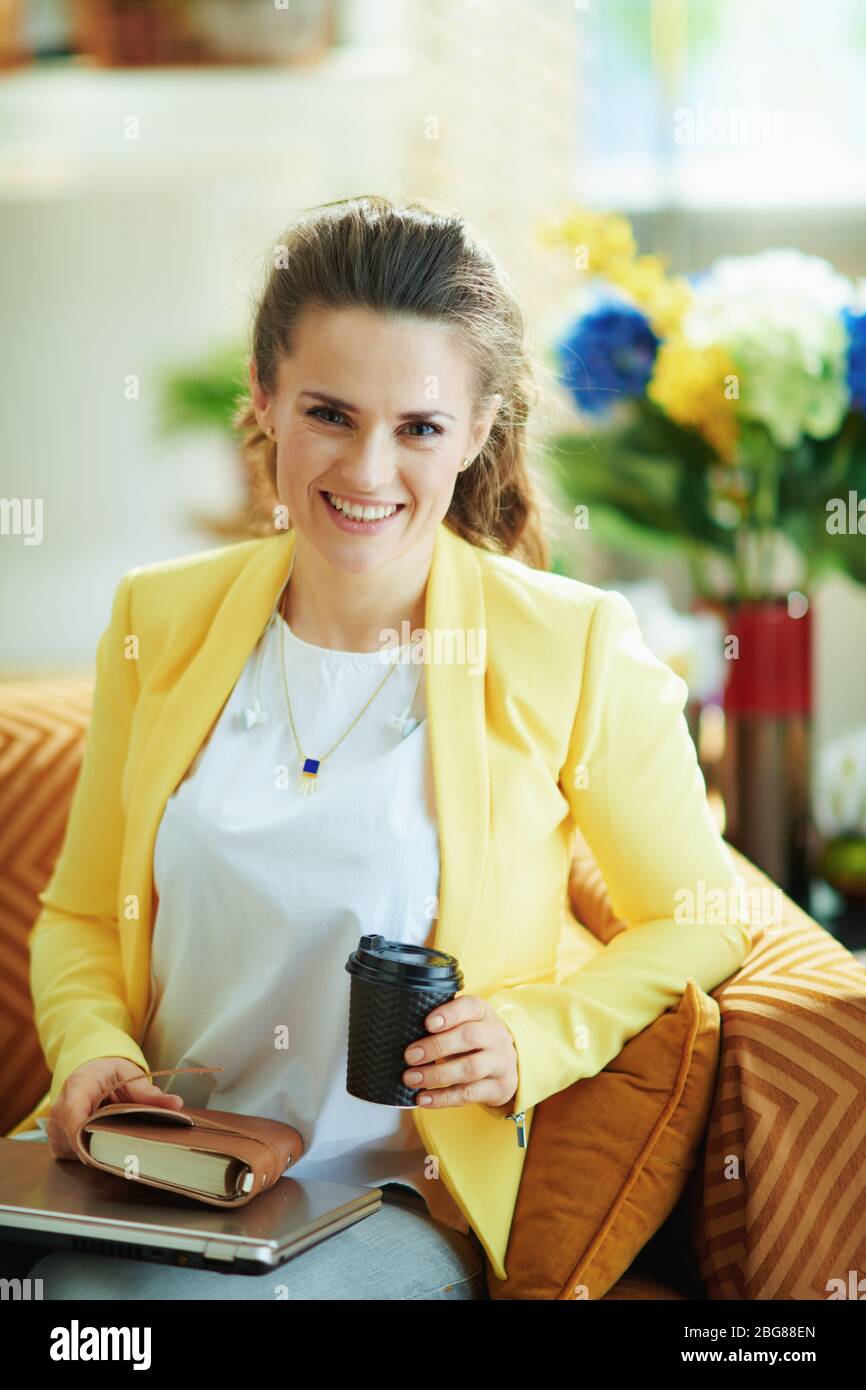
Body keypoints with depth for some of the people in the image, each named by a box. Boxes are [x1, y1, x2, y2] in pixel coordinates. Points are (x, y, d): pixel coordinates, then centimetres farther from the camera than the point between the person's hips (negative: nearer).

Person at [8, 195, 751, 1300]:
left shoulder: (573, 650, -6)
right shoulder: (158, 620, 5)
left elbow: (696, 925, 4)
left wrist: (531, 1042, -11)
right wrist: (91, 1052, -6)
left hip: (392, 1203, -3)